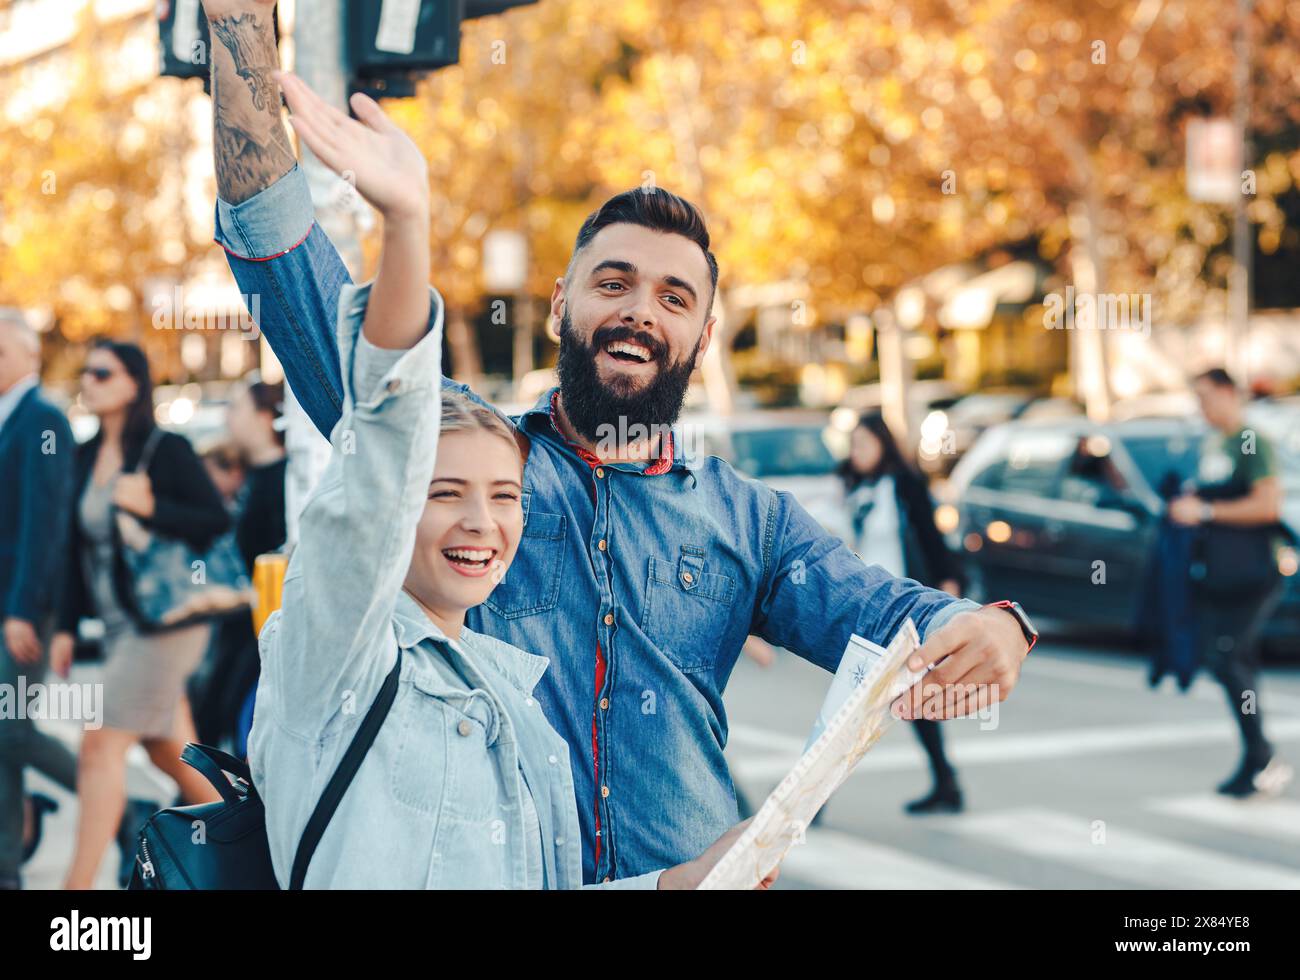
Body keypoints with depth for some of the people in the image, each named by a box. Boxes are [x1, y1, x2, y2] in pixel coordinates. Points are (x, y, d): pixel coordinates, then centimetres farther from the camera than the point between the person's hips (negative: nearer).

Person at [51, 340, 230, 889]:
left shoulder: (165, 450, -10)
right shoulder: (87, 457, 10)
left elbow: (218, 523, -12)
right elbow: (78, 546, 13)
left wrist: (151, 507, -25)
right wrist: (67, 626, 11)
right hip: (118, 626, 7)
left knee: (102, 746, -12)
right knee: (167, 748, 14)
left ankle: (79, 882, -9)